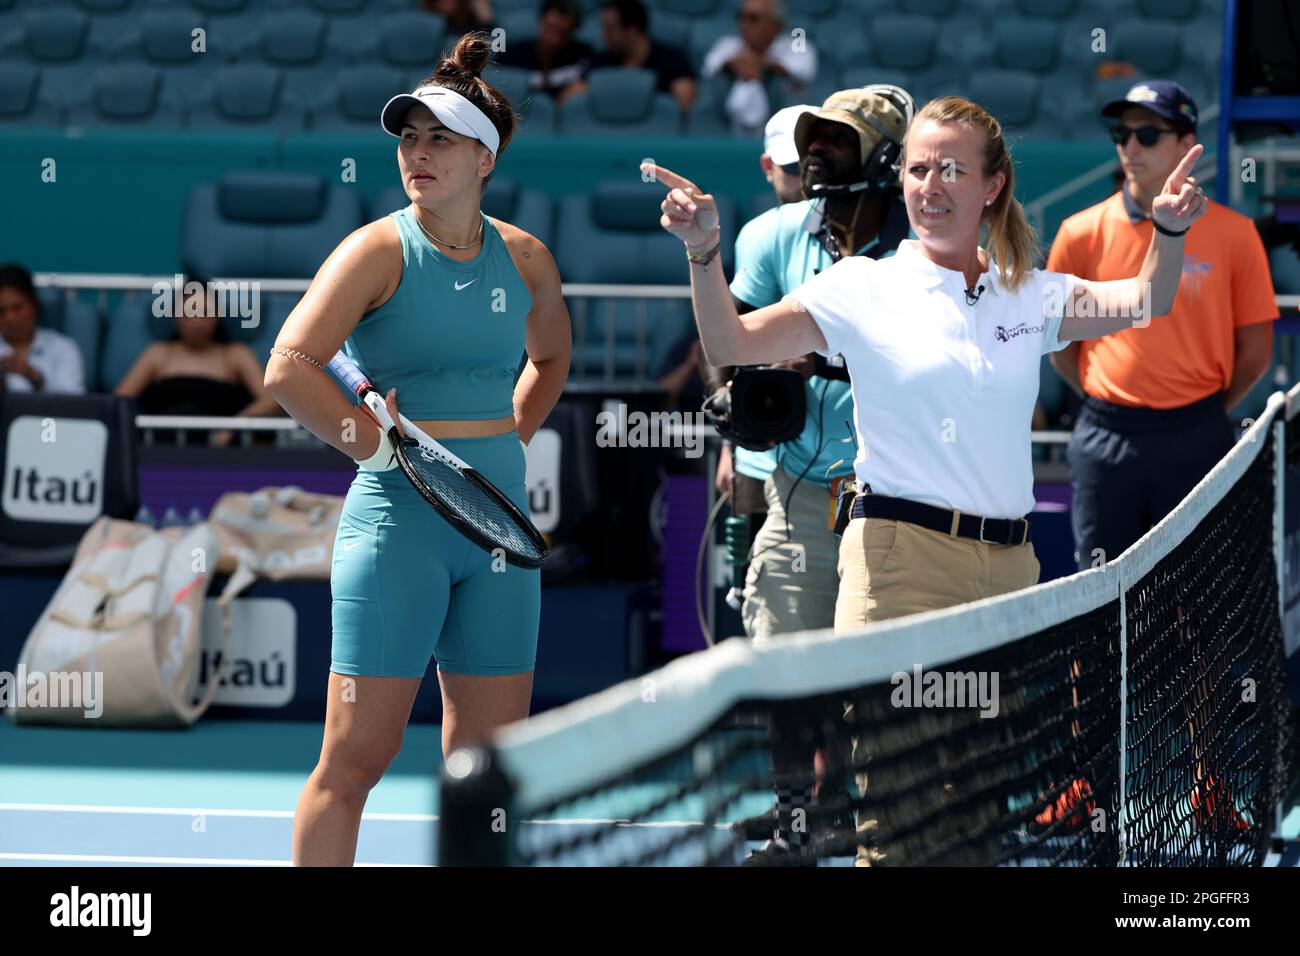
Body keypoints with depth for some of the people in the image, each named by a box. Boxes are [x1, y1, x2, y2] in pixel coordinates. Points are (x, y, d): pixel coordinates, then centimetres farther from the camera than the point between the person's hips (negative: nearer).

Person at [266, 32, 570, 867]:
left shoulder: (526, 260, 8)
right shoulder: (381, 251, -7)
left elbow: (549, 357, 29)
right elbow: (288, 368, -16)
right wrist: (377, 445, -15)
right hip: (398, 518, -5)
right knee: (359, 750, -6)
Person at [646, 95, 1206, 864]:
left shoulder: (1031, 296, 12)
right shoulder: (864, 288, 2)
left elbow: (1145, 303, 4)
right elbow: (732, 346, -5)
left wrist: (1170, 232, -15)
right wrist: (705, 252, -20)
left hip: (1007, 566, 4)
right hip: (902, 561, -4)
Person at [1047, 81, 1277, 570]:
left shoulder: (1233, 233, -2)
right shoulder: (1083, 233, 2)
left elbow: (1255, 350, 5)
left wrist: (1204, 414, 9)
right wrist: (1107, 402, 9)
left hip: (1195, 440, -1)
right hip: (1106, 441, 1)